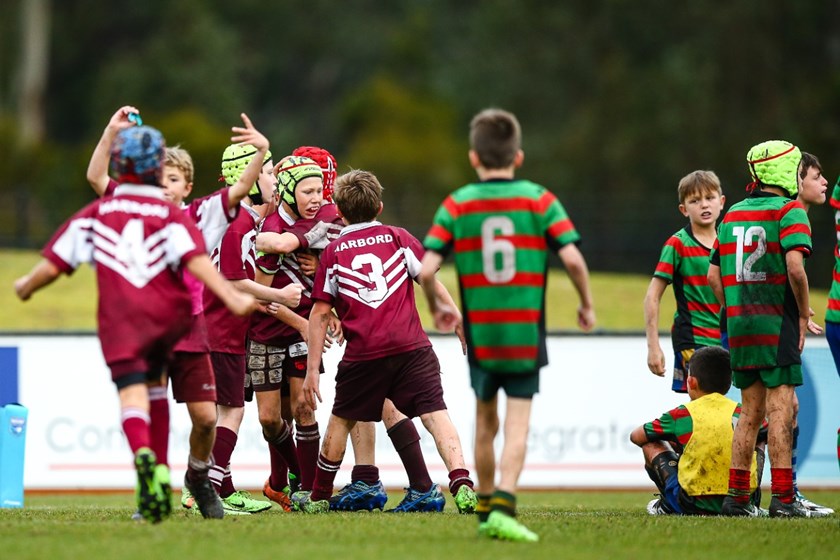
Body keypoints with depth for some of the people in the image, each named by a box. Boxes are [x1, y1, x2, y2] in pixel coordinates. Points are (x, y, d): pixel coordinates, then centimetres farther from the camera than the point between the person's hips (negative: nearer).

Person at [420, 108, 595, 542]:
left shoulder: (456, 205, 0)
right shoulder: (539, 200, -3)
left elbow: (426, 269, -7)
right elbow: (572, 258, -12)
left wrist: (436, 307, 12)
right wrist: (587, 304, 5)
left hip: (479, 335, 2)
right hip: (525, 335, -2)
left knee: (485, 421, 19)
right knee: (517, 427, -3)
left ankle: (486, 509, 27)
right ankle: (503, 504, -21)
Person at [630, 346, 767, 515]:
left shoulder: (682, 415, 2)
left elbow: (636, 436, 17)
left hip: (695, 505, -2)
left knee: (651, 445, 18)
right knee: (758, 443, 32)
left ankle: (666, 505, 17)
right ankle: (750, 507, 20)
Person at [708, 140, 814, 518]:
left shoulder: (733, 215, 14)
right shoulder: (788, 211, -7)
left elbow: (714, 275, 14)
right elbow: (794, 267, -20)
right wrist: (803, 315, -8)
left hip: (740, 326, 7)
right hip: (777, 324, -7)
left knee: (750, 412, 13)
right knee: (779, 411, -6)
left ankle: (736, 496, 12)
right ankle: (783, 498, -8)